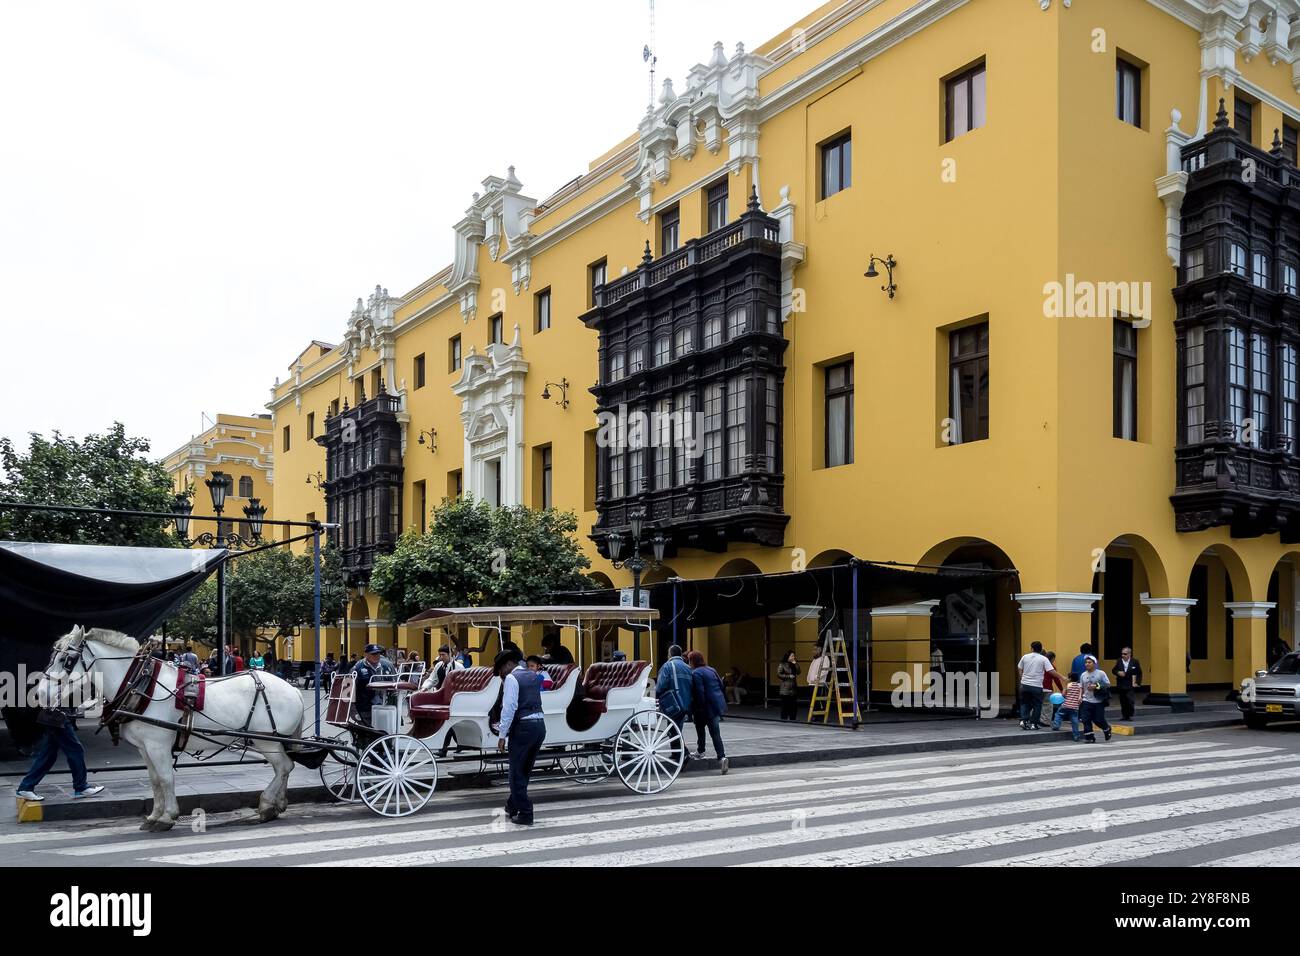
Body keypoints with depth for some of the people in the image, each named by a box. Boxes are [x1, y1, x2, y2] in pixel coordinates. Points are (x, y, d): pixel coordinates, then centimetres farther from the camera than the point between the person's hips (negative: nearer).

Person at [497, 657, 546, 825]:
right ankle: (512, 805, 34)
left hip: (523, 727, -8)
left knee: (517, 773, 3)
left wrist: (502, 736, -12)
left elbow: (509, 708, -14)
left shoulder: (511, 678, -8)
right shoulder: (534, 676, 16)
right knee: (525, 770, 19)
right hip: (540, 725, 8)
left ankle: (525, 815, 3)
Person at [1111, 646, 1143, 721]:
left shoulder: (1135, 662, -3)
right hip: (1121, 685, 3)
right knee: (1123, 701, 7)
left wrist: (1137, 683, -5)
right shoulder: (1119, 661, 3)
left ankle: (1130, 715, 3)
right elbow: (1113, 670, 8)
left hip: (1130, 685, -3)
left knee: (1130, 700, -11)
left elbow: (1139, 673, 2)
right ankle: (1124, 715, 18)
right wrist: (1118, 672, -14)